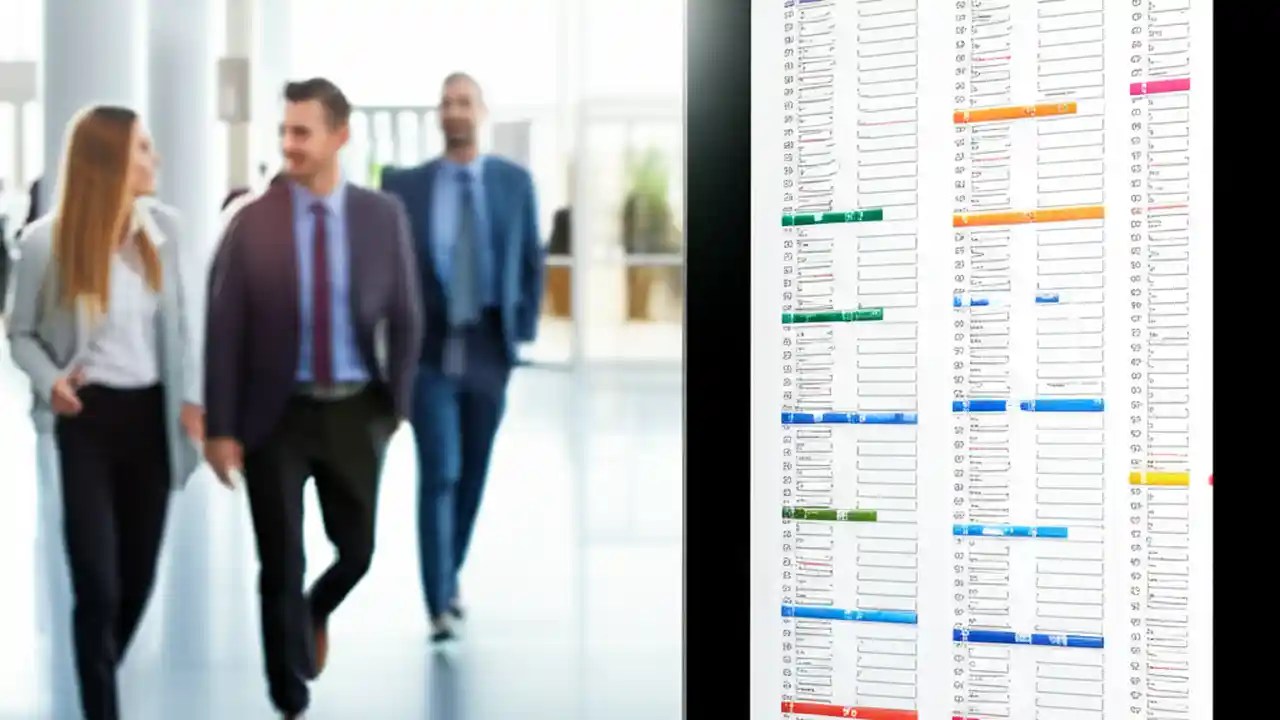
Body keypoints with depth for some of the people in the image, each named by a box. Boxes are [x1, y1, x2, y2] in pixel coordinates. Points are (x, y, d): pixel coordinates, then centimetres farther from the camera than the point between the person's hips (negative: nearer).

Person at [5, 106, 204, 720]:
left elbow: (180, 325, 7)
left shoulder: (164, 229, 0)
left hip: (150, 415, 4)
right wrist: (49, 380, -16)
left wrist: (191, 398, -5)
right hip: (87, 418, -3)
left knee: (138, 576, 10)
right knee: (97, 582, -7)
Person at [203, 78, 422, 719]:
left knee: (357, 551, 12)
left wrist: (397, 406, 5)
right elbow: (223, 329, -7)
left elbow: (403, 318, 6)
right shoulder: (251, 220, -9)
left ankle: (315, 615, 47)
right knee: (280, 567, 1)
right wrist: (221, 428, -9)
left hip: (354, 410, 2)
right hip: (276, 413, -2)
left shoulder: (383, 217, -3)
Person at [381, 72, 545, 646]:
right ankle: (440, 604, -8)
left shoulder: (515, 181, 3)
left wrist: (525, 330, 2)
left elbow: (531, 260, 7)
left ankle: (451, 576, 33)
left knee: (472, 473, 12)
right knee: (438, 473, -10)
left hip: (488, 346, 2)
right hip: (429, 345, -2)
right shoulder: (404, 185, -1)